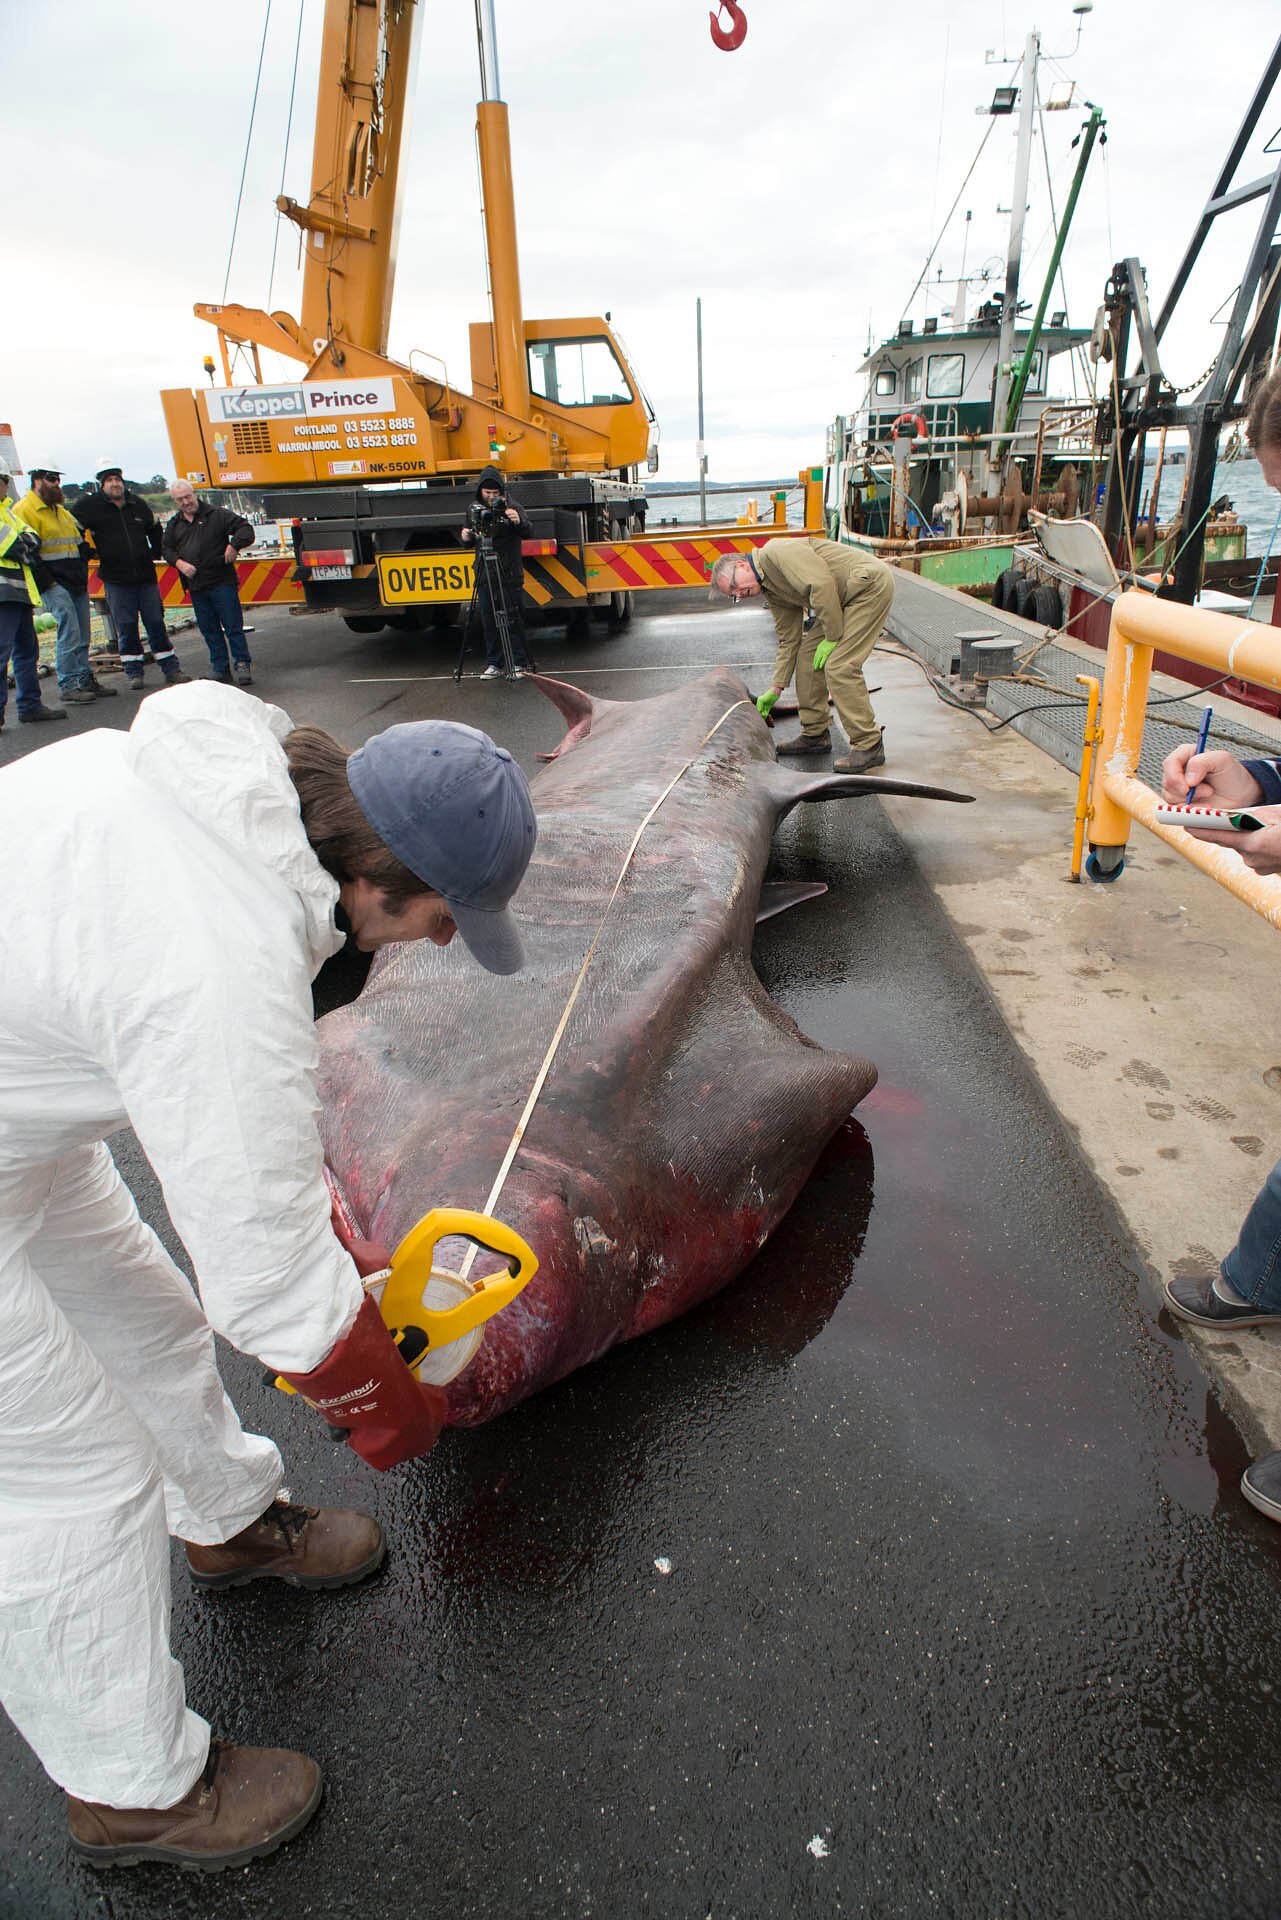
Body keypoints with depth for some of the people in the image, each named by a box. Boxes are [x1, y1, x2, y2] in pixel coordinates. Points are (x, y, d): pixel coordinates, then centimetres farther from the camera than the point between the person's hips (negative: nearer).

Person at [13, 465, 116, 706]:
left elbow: (80, 544, 28)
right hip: (54, 586, -8)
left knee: (82, 637, 9)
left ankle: (85, 681, 17)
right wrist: (46, 581, -15)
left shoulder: (60, 511, 21)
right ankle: (68, 687, -8)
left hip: (77, 584, 8)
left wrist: (82, 573, 16)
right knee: (70, 634, -13)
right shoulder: (24, 510, -6)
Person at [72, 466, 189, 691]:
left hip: (146, 576, 2)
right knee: (126, 628, 0)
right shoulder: (91, 505, -2)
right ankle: (134, 673, 8)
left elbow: (154, 530, 24)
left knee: (156, 623, 4)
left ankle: (171, 670, 9)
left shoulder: (138, 504, 9)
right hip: (116, 580, -2)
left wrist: (154, 553, 14)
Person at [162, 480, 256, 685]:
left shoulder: (217, 515, -2)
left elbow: (245, 529, -5)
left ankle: (243, 666, 3)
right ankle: (221, 671, 15)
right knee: (209, 631, 8)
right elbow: (166, 548, 15)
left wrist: (234, 545, -20)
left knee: (233, 627, -5)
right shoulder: (173, 524, 13)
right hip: (195, 586, 5)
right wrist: (179, 563, -4)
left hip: (222, 582, -5)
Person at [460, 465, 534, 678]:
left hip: (510, 576, -4)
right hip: (484, 576, 5)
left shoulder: (512, 507, -4)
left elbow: (529, 534, -16)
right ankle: (494, 664, 16)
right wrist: (466, 538, -6)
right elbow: (470, 544, 17)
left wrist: (519, 521, -37)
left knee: (513, 620, -2)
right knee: (489, 622, 7)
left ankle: (520, 664, 6)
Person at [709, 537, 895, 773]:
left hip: (870, 583, -10)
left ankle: (869, 746, -10)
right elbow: (789, 640, 15)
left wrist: (832, 637, -18)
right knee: (808, 657, 10)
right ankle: (814, 735, 20)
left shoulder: (776, 552, -16)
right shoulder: (772, 593, 12)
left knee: (840, 666, -16)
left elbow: (821, 584, -25)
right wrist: (775, 690, 15)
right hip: (844, 599, 10)